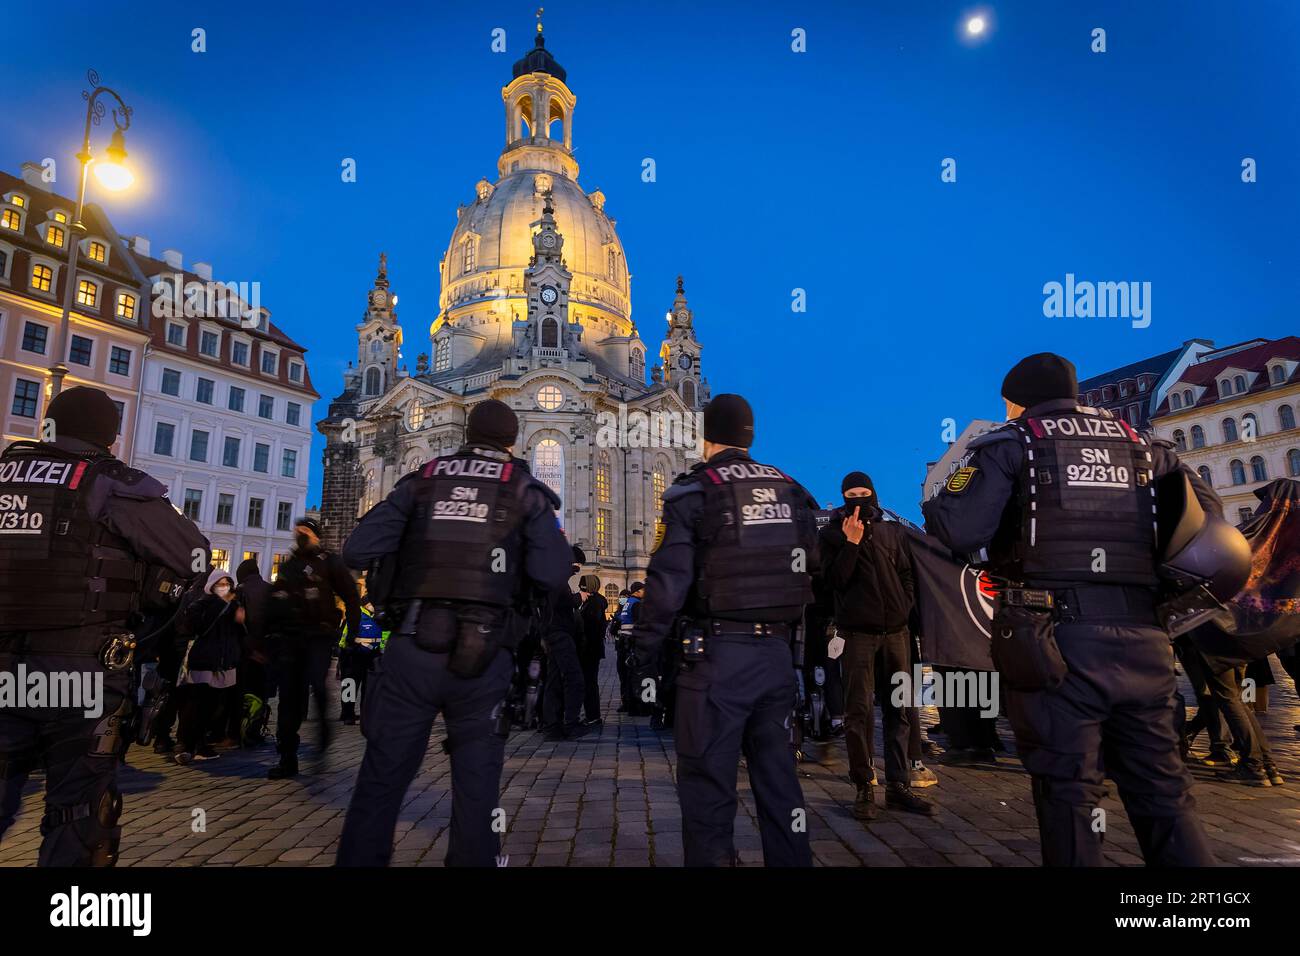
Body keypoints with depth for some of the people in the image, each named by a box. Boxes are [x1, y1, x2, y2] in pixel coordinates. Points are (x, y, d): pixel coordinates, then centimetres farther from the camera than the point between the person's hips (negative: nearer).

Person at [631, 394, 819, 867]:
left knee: (708, 782, 4)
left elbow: (669, 581, -12)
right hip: (777, 653, 6)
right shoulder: (792, 491, 10)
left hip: (718, 653, -5)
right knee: (778, 776, 17)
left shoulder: (695, 491, -7)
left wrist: (645, 653, -5)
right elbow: (810, 576, 11)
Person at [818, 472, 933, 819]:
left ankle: (899, 786, 15)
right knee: (859, 711, -4)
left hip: (896, 631, 4)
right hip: (858, 633, -4)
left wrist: (905, 608, 5)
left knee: (898, 710, 7)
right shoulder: (832, 534, 4)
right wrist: (851, 542, -15)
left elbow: (906, 575, 17)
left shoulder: (893, 531, 14)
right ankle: (864, 788, 4)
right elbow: (835, 580, -8)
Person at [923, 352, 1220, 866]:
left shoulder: (1012, 443, 2)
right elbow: (1207, 513, 17)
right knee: (1161, 786, 15)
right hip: (1141, 635, 5)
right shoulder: (1142, 445, 18)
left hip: (1055, 636, -5)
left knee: (1068, 789, 3)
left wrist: (935, 505, 11)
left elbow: (958, 532, -9)